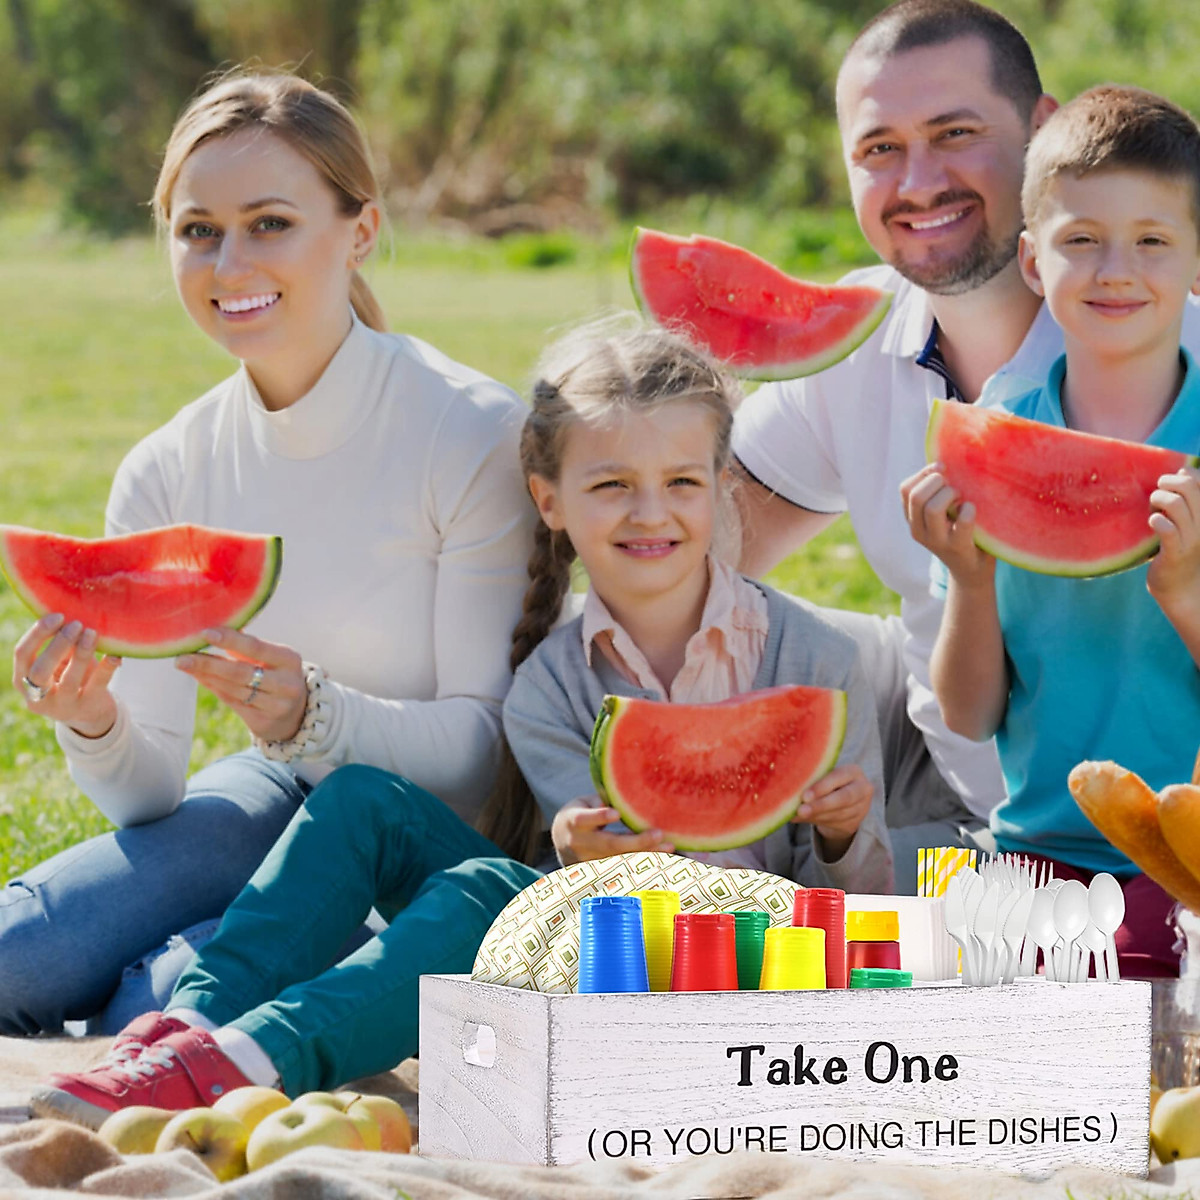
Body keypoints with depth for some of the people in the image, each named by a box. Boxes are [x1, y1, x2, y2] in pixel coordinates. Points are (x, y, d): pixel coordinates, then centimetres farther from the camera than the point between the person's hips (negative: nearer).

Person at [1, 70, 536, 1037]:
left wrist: (316, 717, -38)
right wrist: (94, 725, -26)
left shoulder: (474, 434, -20)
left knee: (160, 1011, -26)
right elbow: (148, 798, -3)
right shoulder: (165, 477, -5)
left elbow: (485, 746, -19)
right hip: (282, 800, 5)